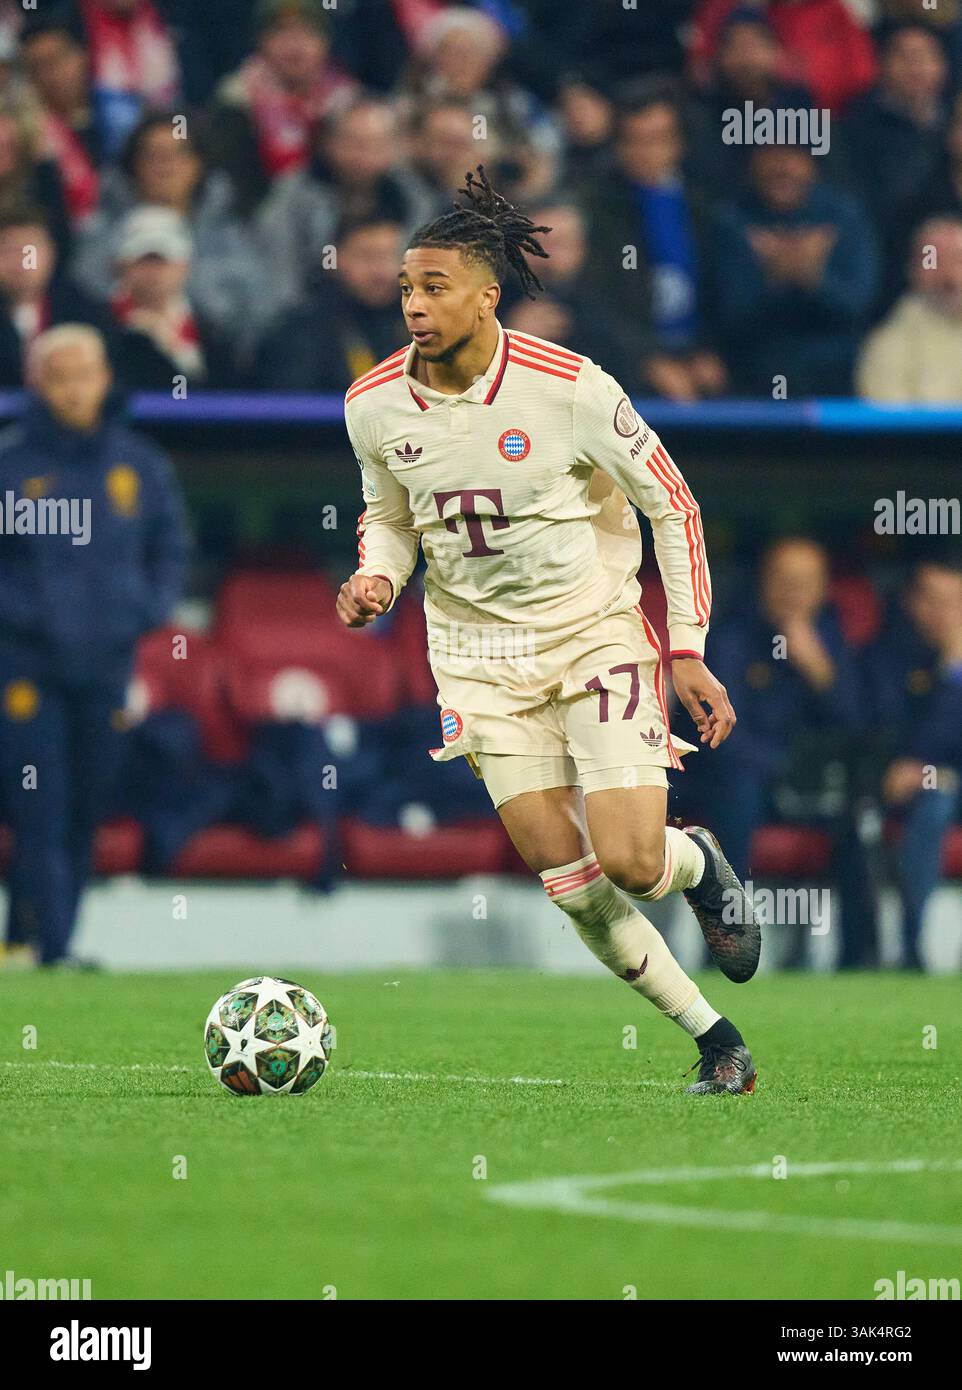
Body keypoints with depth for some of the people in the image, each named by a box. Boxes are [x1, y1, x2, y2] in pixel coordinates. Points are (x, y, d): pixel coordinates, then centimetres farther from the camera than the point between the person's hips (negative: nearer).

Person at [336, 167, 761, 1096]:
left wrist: (688, 650, -7)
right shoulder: (375, 406, -5)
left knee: (631, 862, -16)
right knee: (571, 883, -7)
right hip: (479, 655, 3)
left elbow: (672, 506, -5)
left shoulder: (570, 389, -16)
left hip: (596, 632, -3)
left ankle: (699, 864, 22)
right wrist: (376, 578, -9)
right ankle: (713, 1038, 10)